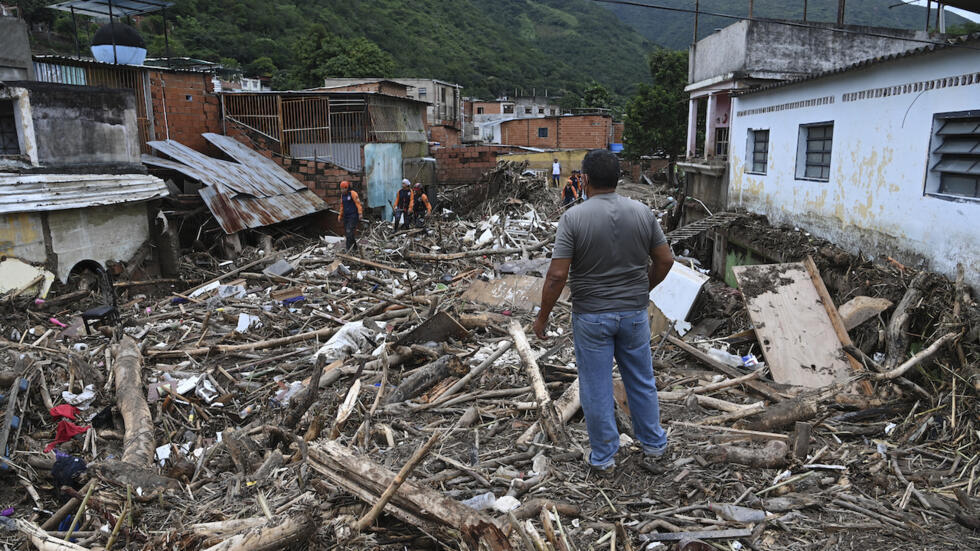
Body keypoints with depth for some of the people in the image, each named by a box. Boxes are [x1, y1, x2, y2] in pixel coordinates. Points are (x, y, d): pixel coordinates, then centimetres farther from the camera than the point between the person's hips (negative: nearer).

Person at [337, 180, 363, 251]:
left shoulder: (353, 193, -9)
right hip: (346, 216, 8)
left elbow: (358, 203, -13)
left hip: (353, 216, -8)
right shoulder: (342, 195, 14)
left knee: (349, 231, -14)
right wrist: (340, 215, 19)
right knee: (347, 232, 8)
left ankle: (349, 248, -13)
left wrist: (360, 213, -18)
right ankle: (354, 246, 22)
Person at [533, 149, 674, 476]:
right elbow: (665, 260, 3)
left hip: (591, 317, -3)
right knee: (642, 382, 18)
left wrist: (543, 316, -6)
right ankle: (654, 447, 32)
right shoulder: (643, 212, -3)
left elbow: (557, 275, -17)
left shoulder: (573, 218, -14)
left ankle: (603, 458, 22)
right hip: (634, 313, 4)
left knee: (596, 388, 9)